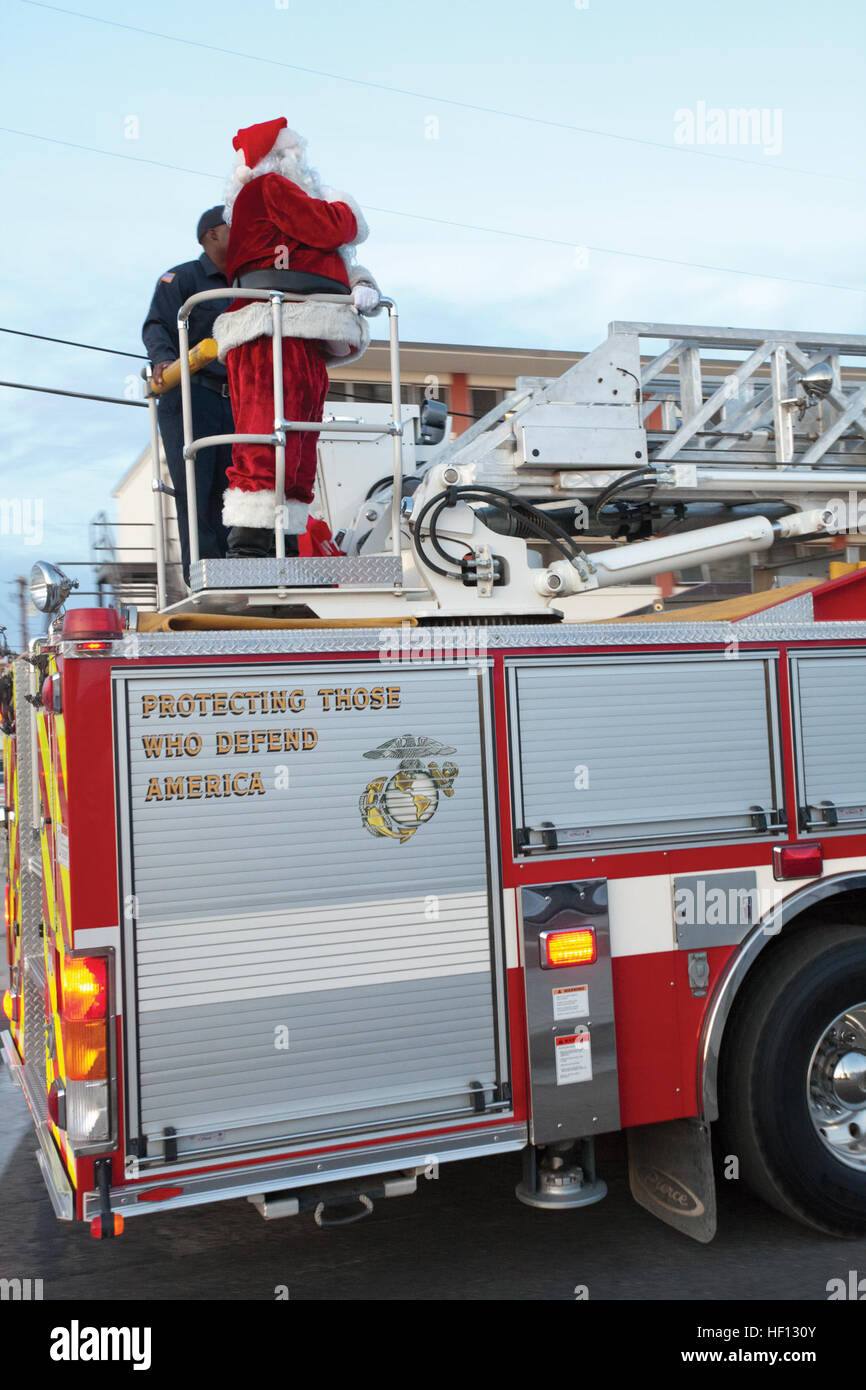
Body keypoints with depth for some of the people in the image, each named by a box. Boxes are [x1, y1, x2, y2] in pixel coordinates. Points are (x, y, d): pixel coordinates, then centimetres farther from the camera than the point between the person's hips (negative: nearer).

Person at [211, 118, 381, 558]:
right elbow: (329, 228, -6)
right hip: (274, 339, -10)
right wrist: (347, 208, 17)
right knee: (268, 445, -20)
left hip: (305, 347, 10)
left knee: (297, 460, 5)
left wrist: (360, 285, 2)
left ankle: (284, 553, 3)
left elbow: (336, 260, 24)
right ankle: (250, 548, -26)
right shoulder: (267, 187, 7)